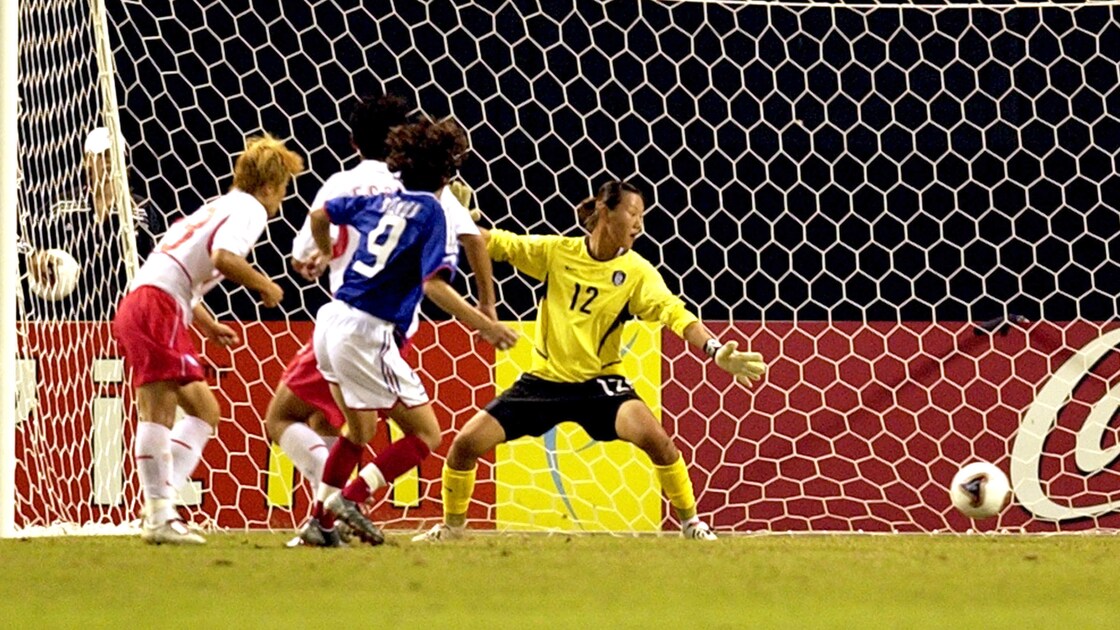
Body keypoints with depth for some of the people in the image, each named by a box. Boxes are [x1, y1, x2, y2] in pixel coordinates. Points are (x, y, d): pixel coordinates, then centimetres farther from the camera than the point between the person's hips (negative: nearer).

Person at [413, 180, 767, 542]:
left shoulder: (636, 272, -8)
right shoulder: (557, 252, -5)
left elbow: (675, 315, -18)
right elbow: (495, 243, 1)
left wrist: (716, 351, -33)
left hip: (599, 383, -2)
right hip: (544, 379, 2)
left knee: (655, 439, -27)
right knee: (467, 443, -7)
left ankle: (690, 522, -7)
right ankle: (452, 525, 18)